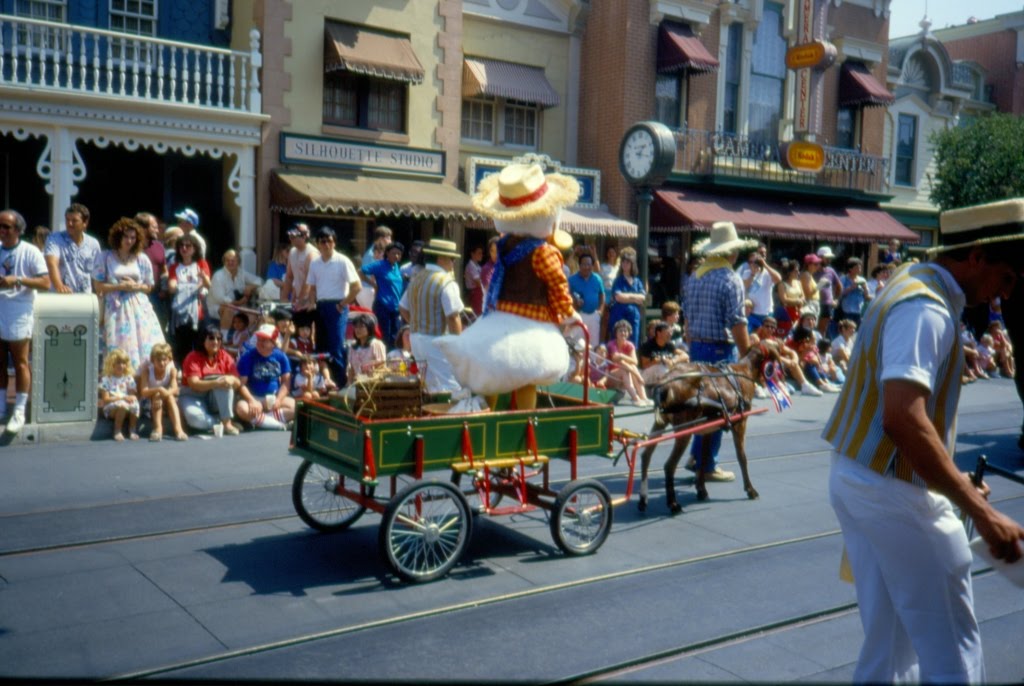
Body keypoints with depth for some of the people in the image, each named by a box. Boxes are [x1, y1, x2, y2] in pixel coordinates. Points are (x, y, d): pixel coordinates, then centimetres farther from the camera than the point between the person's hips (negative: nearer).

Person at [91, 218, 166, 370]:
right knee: (120, 351, -8)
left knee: (147, 350, -7)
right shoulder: (106, 258, 3)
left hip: (139, 308, 2)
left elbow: (148, 287, 13)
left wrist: (135, 286, -7)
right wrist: (120, 286, -11)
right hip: (116, 309, -2)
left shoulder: (142, 259, 7)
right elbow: (98, 286, 0)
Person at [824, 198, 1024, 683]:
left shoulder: (913, 286, 12)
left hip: (858, 479, 10)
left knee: (890, 641, 18)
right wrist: (981, 511, -30)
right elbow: (904, 420, -31)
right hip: (894, 492, -10)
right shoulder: (927, 310, -19)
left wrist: (950, 478, 20)